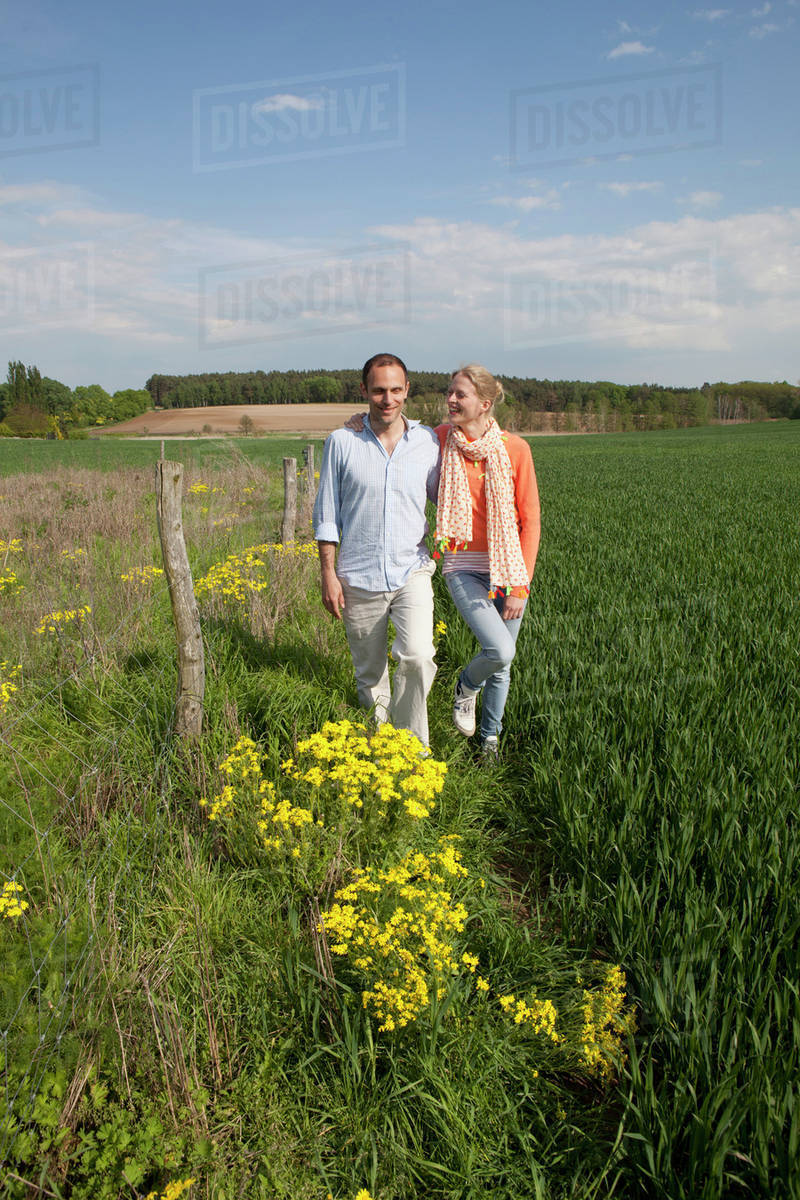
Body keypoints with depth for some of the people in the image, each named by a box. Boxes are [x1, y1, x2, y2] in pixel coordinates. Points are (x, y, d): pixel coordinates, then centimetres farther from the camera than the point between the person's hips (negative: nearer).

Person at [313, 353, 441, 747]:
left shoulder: (428, 440, 3)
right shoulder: (342, 442, 0)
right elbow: (327, 514, 3)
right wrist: (328, 574, -1)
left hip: (411, 571, 0)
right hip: (359, 578, 0)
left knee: (417, 656, -22)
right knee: (369, 675, 10)